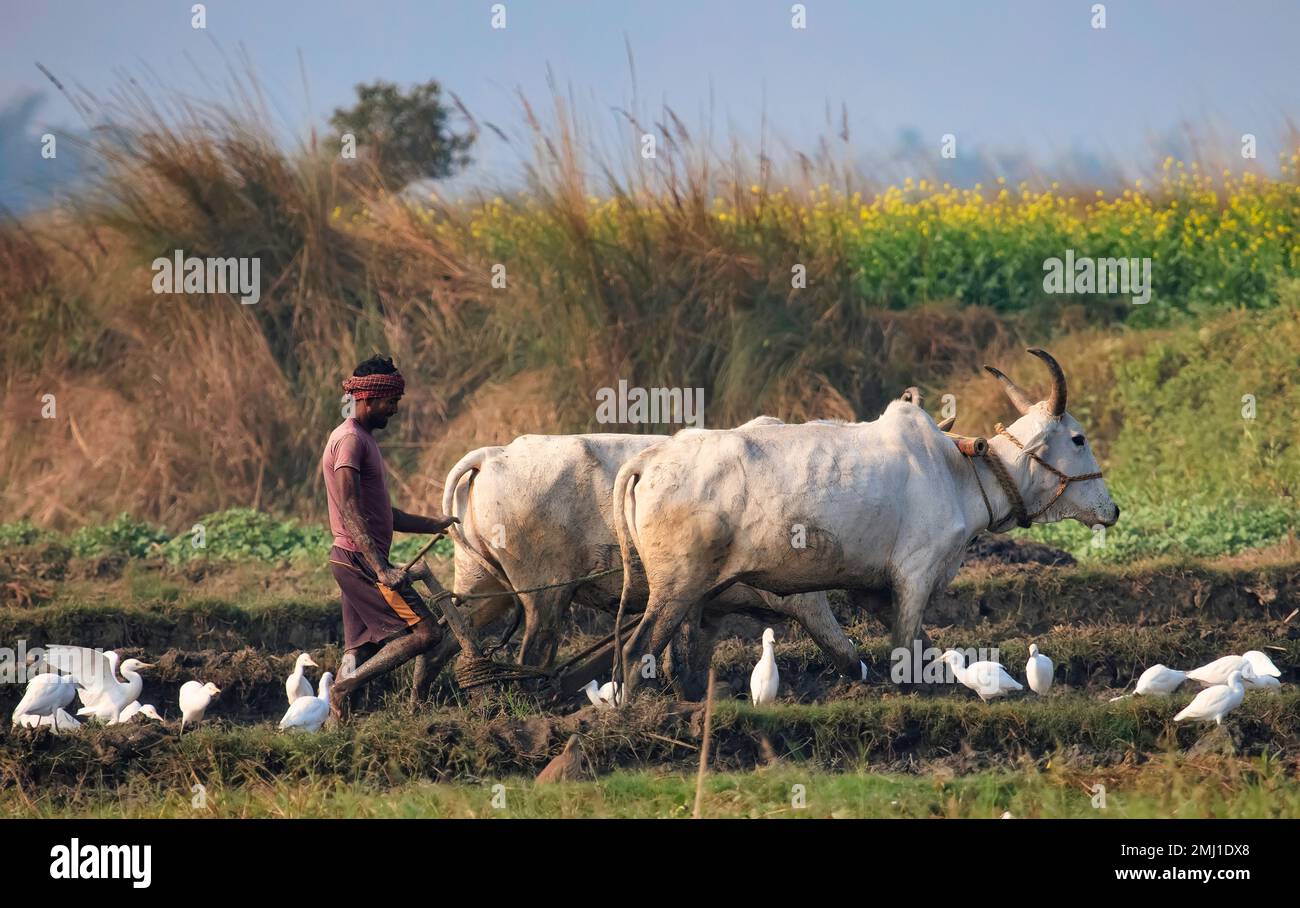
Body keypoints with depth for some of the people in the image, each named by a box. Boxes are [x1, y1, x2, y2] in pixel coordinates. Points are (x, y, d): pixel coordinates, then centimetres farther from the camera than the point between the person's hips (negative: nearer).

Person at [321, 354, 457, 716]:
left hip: (360, 562, 10)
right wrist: (382, 569, -29)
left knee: (359, 652, 8)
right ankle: (345, 687, -14)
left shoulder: (364, 439, 20)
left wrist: (431, 524, 21)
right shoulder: (350, 440, -12)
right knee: (426, 632, -13)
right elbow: (351, 513, -22)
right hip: (360, 560, -10)